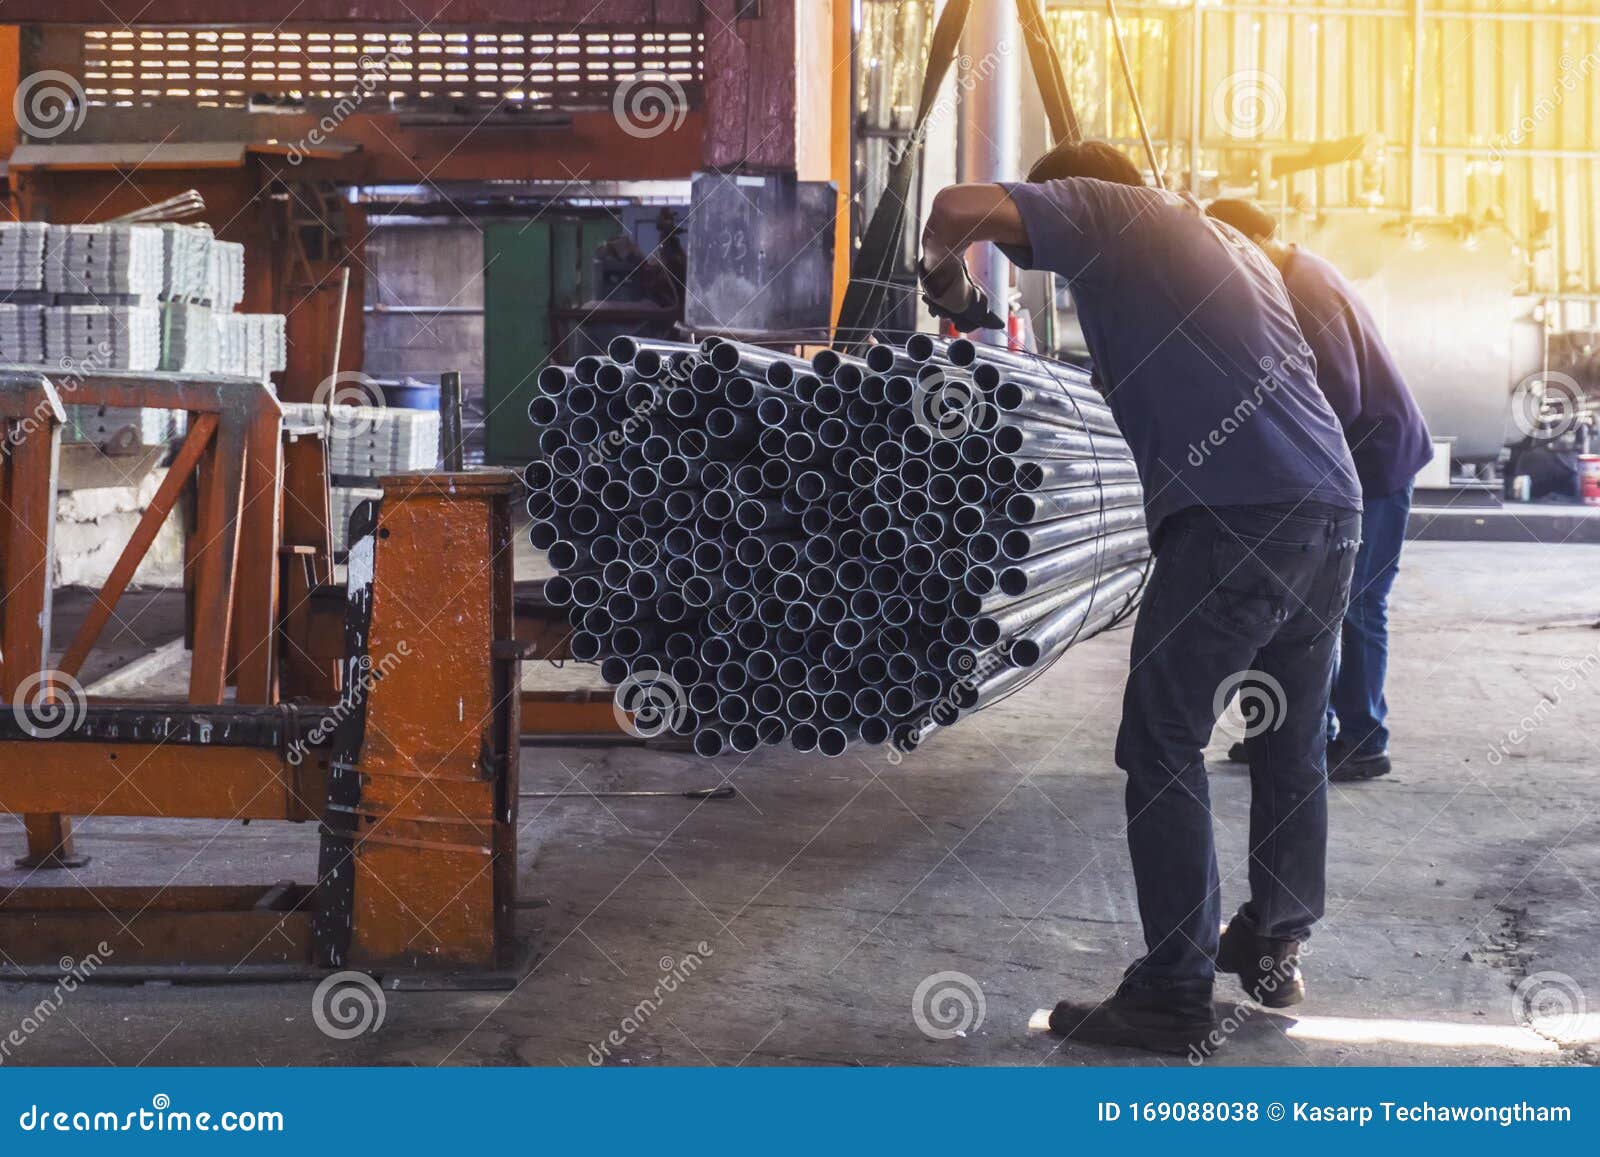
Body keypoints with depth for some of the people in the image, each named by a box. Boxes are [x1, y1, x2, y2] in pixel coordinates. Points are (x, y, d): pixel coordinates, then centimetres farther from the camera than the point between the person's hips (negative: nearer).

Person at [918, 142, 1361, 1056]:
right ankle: (1276, 946, 30)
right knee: (1294, 742, 18)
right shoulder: (1228, 240, 29)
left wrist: (945, 275, 14)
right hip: (1332, 506, 8)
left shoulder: (1098, 211, 8)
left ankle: (1176, 998, 1)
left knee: (1163, 748, -1)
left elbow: (959, 208, -5)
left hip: (1236, 517, -8)